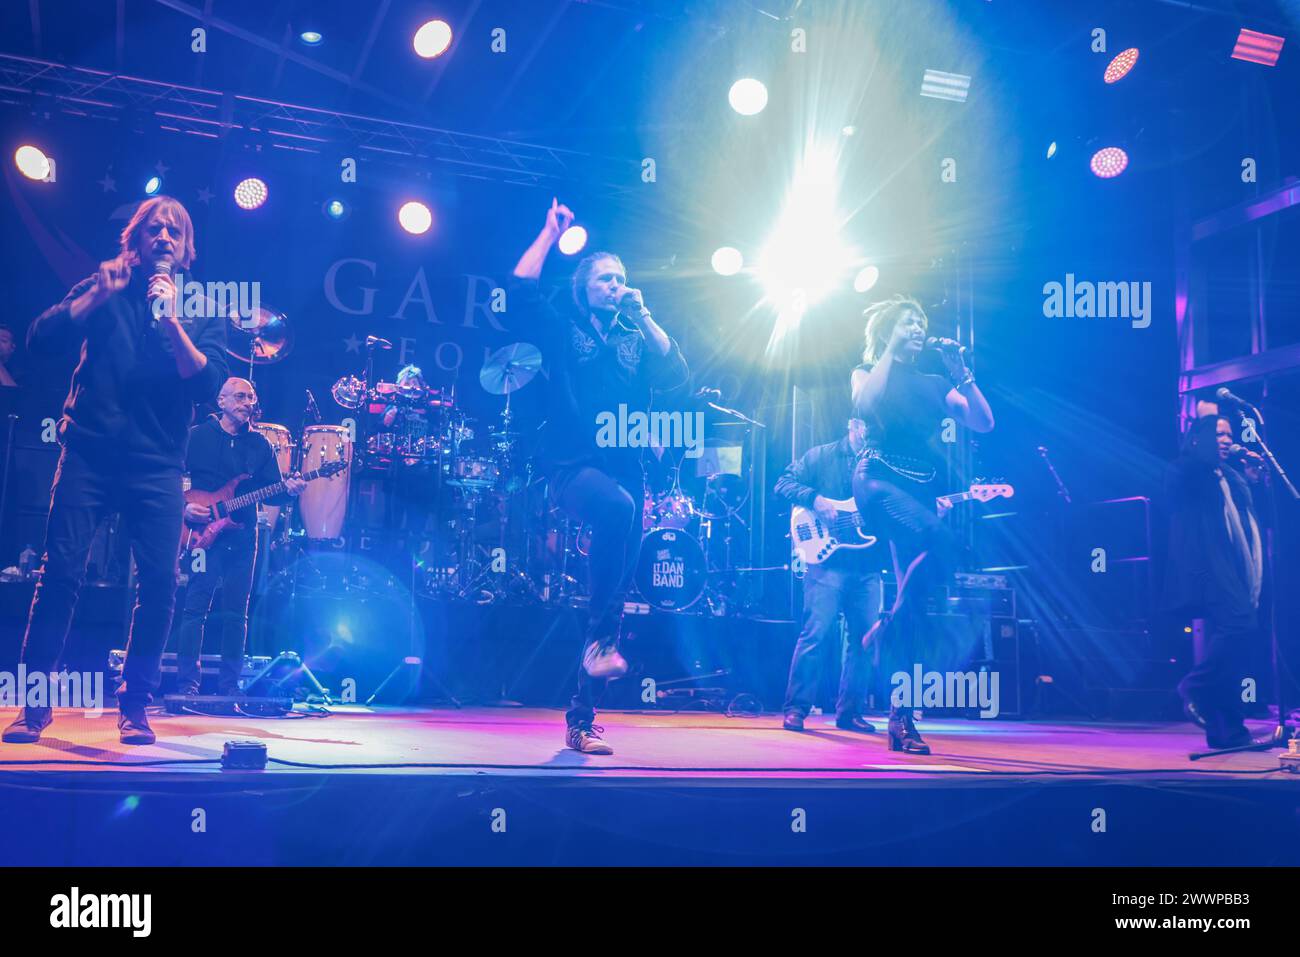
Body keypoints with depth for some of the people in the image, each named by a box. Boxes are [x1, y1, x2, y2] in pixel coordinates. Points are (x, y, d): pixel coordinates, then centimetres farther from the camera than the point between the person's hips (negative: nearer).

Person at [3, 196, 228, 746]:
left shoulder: (202, 311, 10)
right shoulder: (104, 287, 12)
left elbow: (207, 382, -6)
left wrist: (171, 318, -15)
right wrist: (99, 293, -10)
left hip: (156, 464, 0)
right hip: (89, 451, 0)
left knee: (160, 580, -10)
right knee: (61, 571, -8)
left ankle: (134, 705, 4)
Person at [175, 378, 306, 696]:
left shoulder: (260, 444, 11)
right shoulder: (197, 436, 2)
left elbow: (271, 492, 8)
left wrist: (288, 489, -13)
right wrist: (185, 506, -14)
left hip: (242, 536, 4)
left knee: (236, 613, 5)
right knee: (195, 607, -4)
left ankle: (229, 684, 12)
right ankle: (188, 683, 1)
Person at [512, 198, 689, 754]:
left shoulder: (637, 342, 19)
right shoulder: (564, 334, 11)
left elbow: (676, 374, 2)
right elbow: (522, 286, 0)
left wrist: (643, 316, 1)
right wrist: (551, 232, 7)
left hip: (625, 468, 4)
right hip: (574, 466, -4)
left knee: (621, 581, -1)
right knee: (617, 506, -39)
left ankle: (580, 719, 6)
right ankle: (601, 637, -29)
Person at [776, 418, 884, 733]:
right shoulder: (820, 456, 5)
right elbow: (784, 484, -1)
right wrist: (815, 498, -16)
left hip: (867, 568, 5)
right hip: (828, 562, -5)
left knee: (863, 639, 4)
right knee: (816, 633, -10)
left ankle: (849, 711, 14)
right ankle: (796, 708, -3)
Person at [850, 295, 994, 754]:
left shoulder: (935, 384, 19)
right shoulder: (867, 372, 11)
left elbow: (983, 423, 10)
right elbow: (866, 405, -12)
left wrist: (961, 372, 1)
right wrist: (892, 350, -5)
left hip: (920, 490, 5)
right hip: (879, 480, -4)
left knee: (914, 607, -2)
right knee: (942, 541, -33)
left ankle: (901, 719, 1)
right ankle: (887, 629, -13)